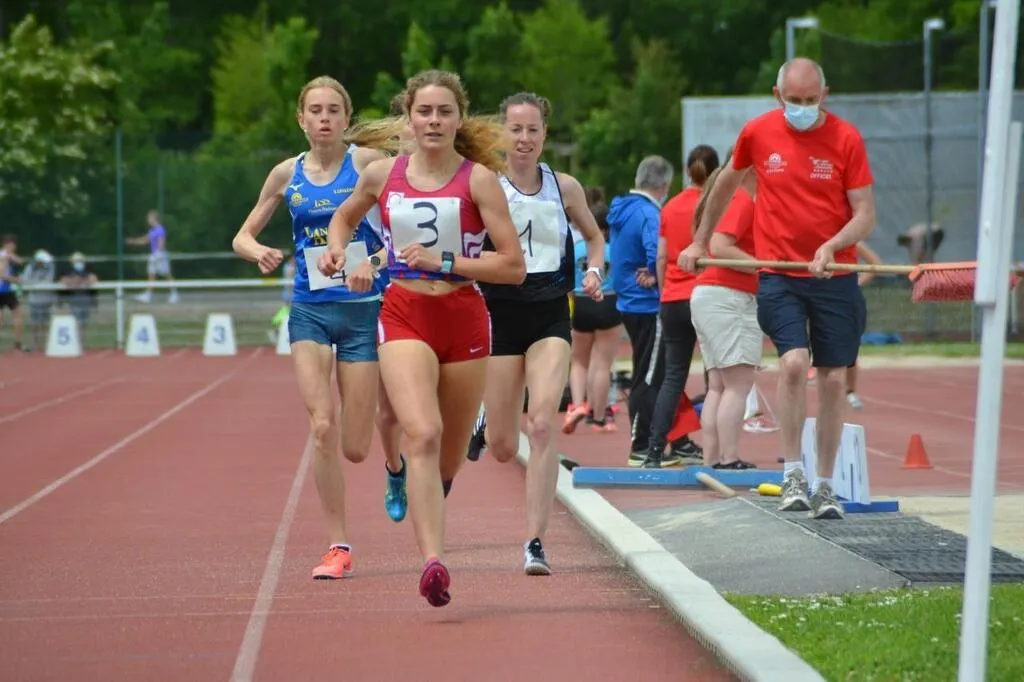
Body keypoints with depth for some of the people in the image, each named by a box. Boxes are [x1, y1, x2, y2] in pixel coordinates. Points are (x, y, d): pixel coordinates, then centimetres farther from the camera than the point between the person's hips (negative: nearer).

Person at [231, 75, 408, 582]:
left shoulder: (368, 163, -4)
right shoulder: (287, 175, 4)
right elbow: (243, 236, 13)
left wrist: (389, 250, -23)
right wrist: (259, 252, -10)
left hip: (363, 310, -2)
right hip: (309, 311, 2)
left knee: (355, 448, 1)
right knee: (322, 425, -16)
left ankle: (396, 465, 40)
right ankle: (338, 546, -4)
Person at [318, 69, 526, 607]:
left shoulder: (479, 179, -5)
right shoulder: (382, 174, 3)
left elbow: (514, 267, -8)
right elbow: (345, 217, 25)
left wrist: (444, 262, -15)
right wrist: (336, 250, 5)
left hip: (464, 318, 0)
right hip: (404, 317, 0)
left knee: (449, 457, 12)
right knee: (423, 434, -23)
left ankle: (426, 502, 48)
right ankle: (433, 563, -31)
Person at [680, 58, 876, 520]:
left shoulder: (846, 139, -4)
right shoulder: (758, 133, 0)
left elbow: (865, 216, -4)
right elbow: (726, 183, 18)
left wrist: (831, 246, -22)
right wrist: (700, 242, 25)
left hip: (834, 277, 1)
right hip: (778, 276, -1)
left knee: (833, 380, 3)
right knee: (794, 362, -20)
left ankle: (824, 486, 16)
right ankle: (792, 474, -9)